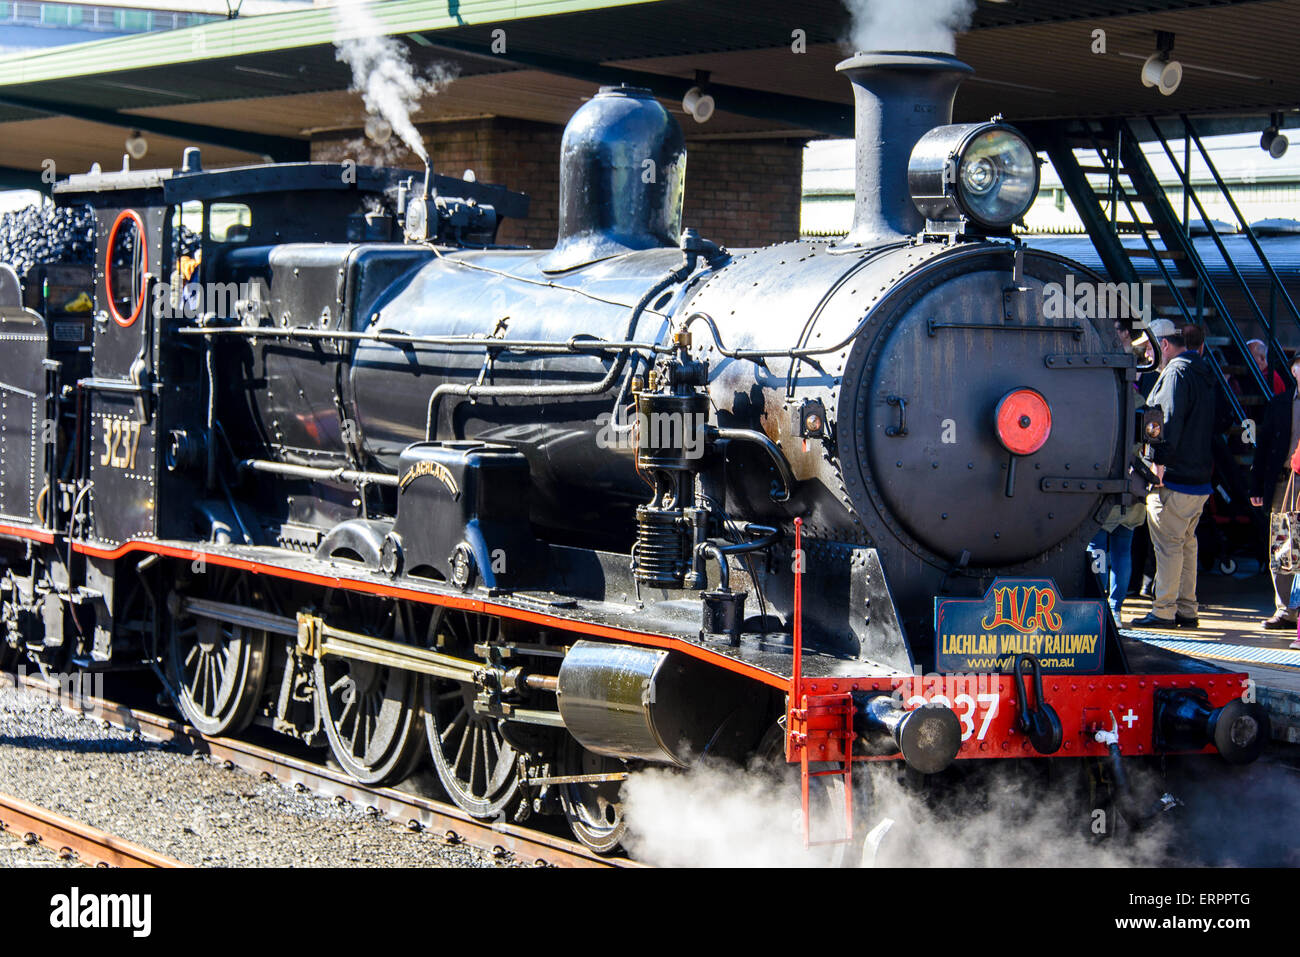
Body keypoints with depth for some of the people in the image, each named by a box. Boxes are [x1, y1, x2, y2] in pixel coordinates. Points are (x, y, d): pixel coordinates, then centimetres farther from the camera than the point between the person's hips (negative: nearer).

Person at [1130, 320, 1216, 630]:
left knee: (1168, 544, -6)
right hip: (1200, 476, 9)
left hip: (1173, 477, -9)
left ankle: (1164, 611, -4)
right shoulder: (1202, 374, 17)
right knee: (1186, 543, 14)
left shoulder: (1175, 373, -12)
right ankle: (1186, 610, 17)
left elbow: (1169, 420, -21)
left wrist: (1158, 461, -22)